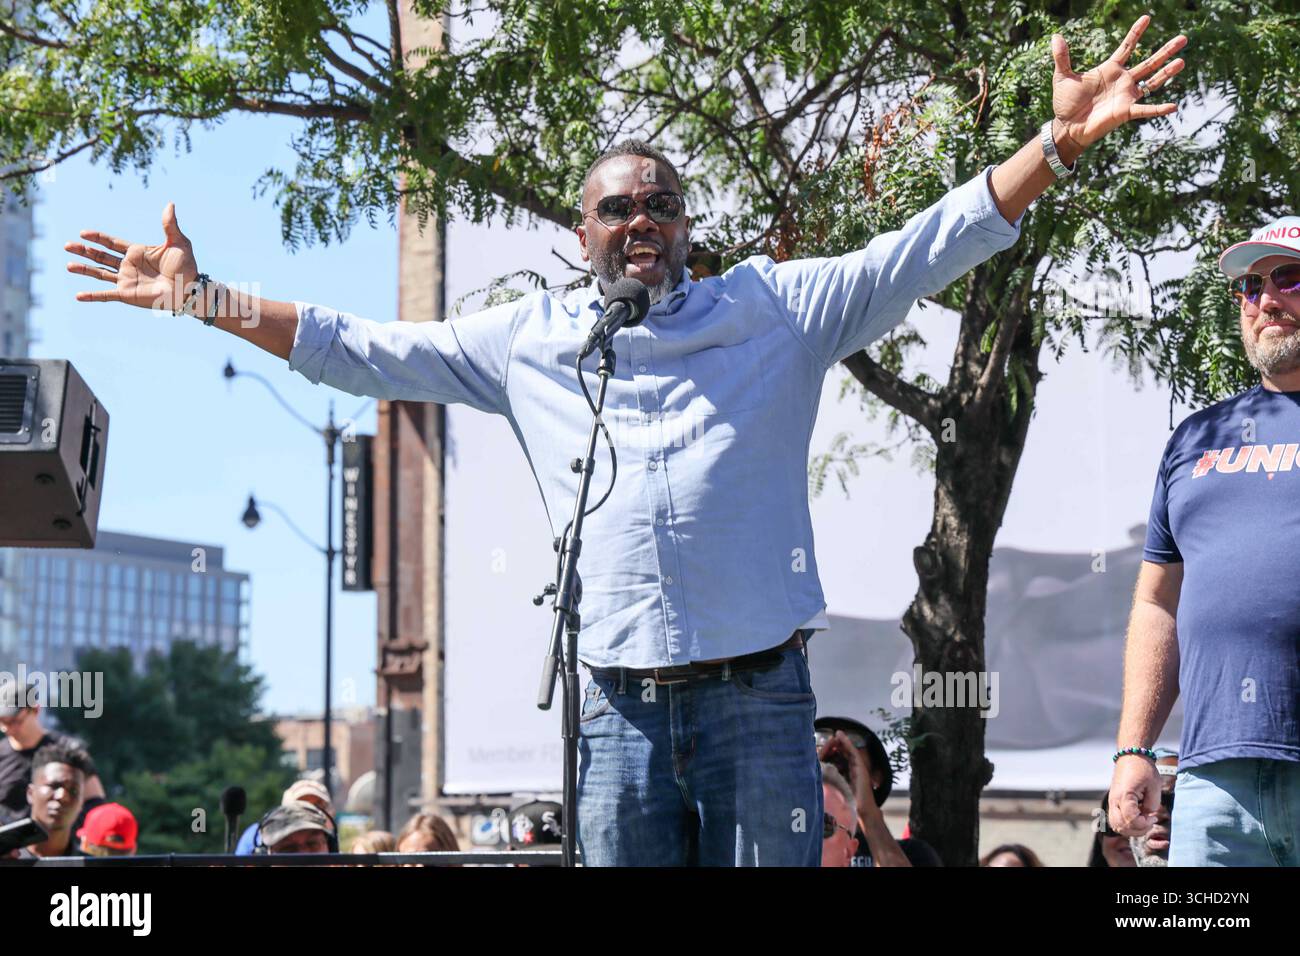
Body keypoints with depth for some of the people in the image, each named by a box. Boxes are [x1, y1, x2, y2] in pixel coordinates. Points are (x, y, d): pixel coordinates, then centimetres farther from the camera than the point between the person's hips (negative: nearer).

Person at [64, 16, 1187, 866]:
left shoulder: (776, 307, 8)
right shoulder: (528, 339, 14)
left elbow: (931, 249, 3)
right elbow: (364, 351, 18)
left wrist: (1060, 142, -7)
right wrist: (205, 299, 15)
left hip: (757, 697, -2)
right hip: (620, 705, 2)